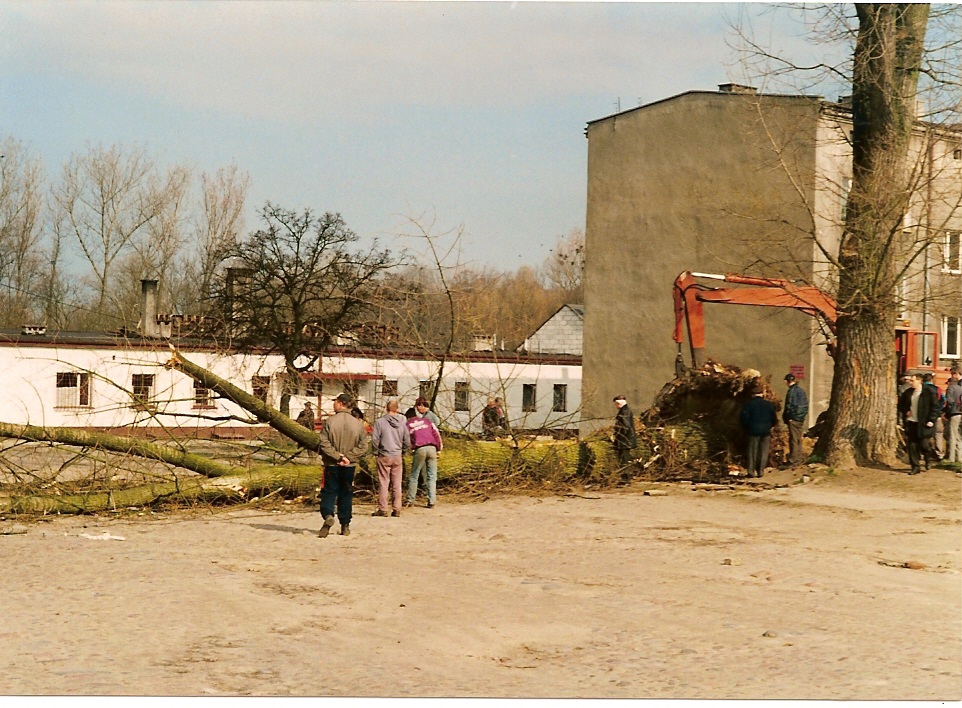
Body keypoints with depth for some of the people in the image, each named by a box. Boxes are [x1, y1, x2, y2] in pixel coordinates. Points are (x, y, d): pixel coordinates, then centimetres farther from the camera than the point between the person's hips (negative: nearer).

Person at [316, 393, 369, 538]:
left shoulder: (330, 421, -11)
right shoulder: (358, 424, -3)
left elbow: (324, 444, -15)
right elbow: (362, 447, -4)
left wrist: (338, 456, -11)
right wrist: (347, 457, -7)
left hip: (332, 465, -2)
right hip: (349, 466, 3)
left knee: (329, 492, 6)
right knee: (346, 495, 13)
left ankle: (328, 515, -19)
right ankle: (345, 525, 17)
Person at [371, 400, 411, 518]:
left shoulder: (380, 422, -9)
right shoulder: (402, 422, 3)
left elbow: (375, 439, -11)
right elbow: (407, 441, 7)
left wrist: (376, 452, 5)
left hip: (384, 456, -3)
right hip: (398, 456, 3)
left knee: (383, 483, 2)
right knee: (397, 484, 9)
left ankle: (382, 509, 2)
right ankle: (397, 509, 10)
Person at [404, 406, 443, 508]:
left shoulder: (408, 425, 13)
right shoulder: (427, 420, 17)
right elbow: (436, 434, 11)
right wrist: (439, 449, 14)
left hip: (419, 450, -1)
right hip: (431, 448, 2)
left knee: (414, 476, 10)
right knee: (432, 476, 5)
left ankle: (410, 500, 13)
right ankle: (431, 502, -1)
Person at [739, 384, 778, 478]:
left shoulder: (748, 405, -6)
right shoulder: (769, 405, 1)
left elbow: (743, 418, -8)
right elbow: (774, 420, 7)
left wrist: (747, 427, 8)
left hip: (753, 431, -1)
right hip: (766, 431, 1)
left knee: (752, 451, 6)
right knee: (763, 452, 8)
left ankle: (751, 471, 1)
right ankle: (760, 471, 4)